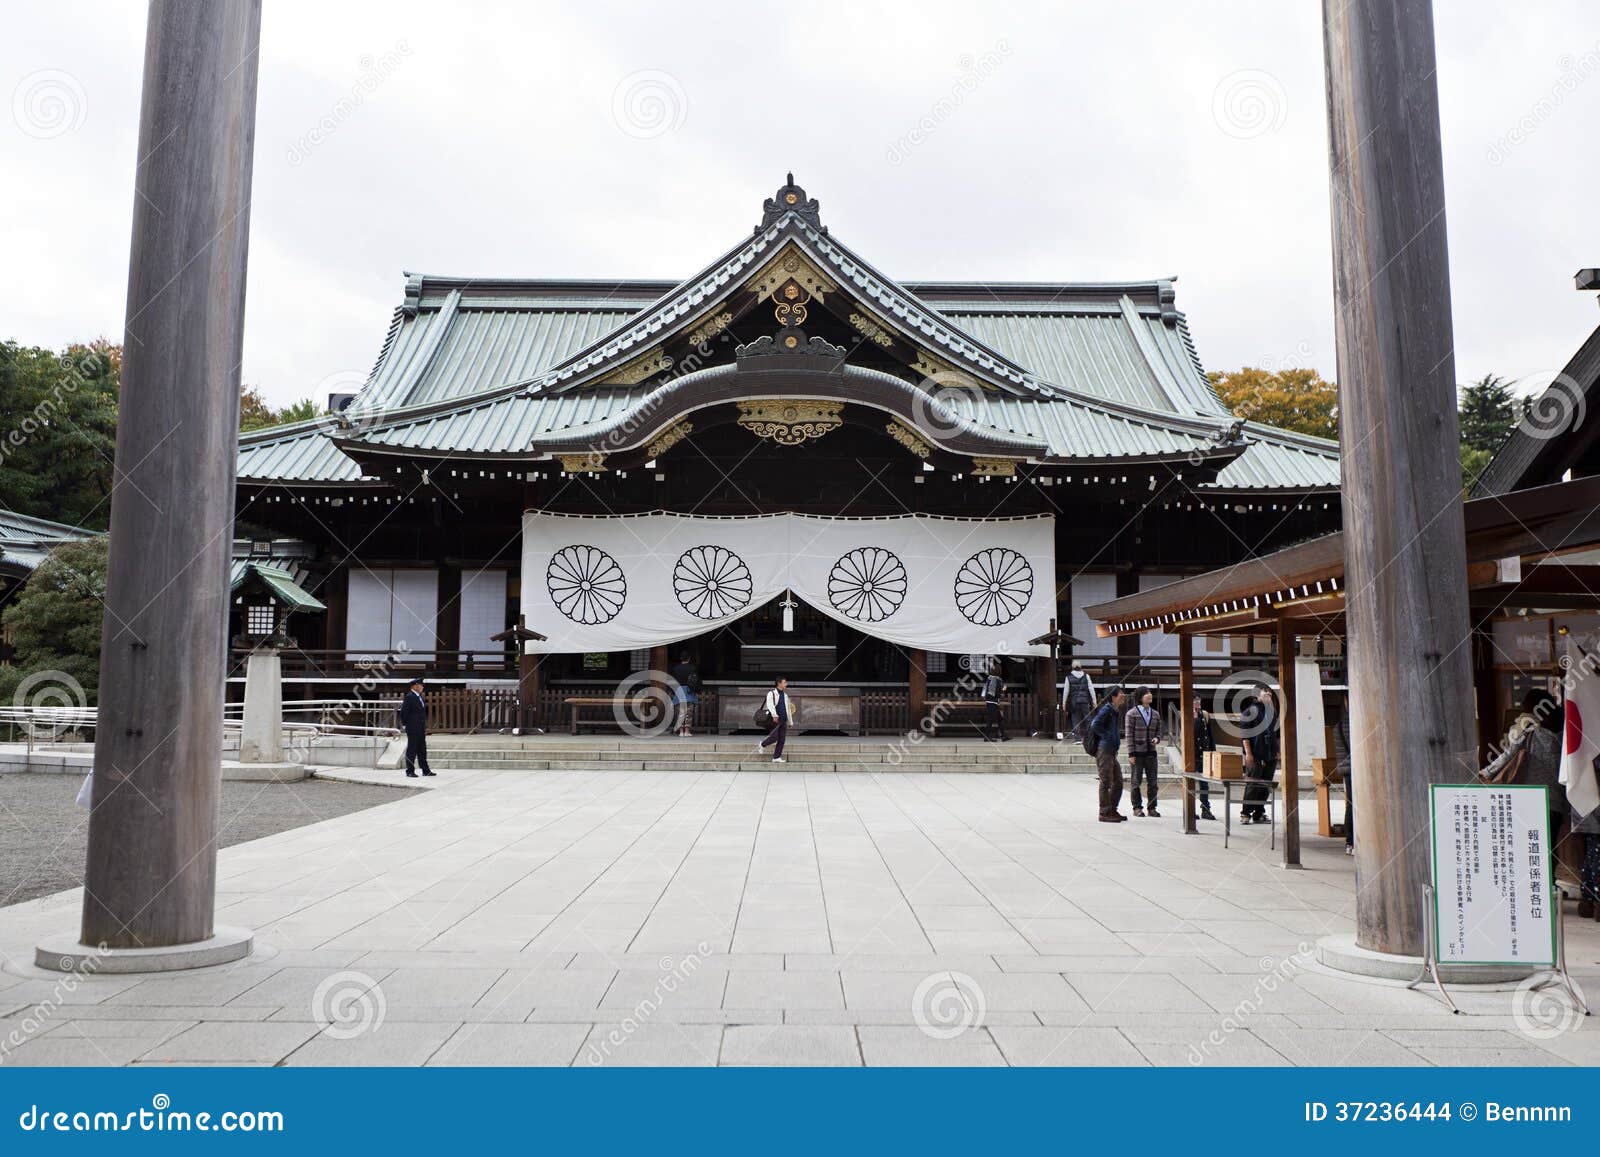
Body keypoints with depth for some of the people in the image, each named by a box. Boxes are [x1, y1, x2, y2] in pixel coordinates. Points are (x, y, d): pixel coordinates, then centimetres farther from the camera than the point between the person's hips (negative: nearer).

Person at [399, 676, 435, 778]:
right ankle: (410, 771, 3)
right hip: (413, 729, -9)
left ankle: (426, 770, 15)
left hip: (421, 729, 9)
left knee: (422, 750, 11)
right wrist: (404, 724, -12)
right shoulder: (409, 697, -12)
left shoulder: (420, 697, 16)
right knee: (412, 750, -3)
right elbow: (404, 712, -16)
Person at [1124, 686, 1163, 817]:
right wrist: (1131, 753, -10)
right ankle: (1137, 807, 12)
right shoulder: (1132, 713, -4)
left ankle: (1152, 808, 14)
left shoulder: (1155, 714, 10)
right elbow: (1129, 734, -6)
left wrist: (1157, 739, -6)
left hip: (1151, 751, 4)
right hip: (1137, 752, -4)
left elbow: (1158, 731, 18)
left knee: (1153, 782, 6)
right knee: (1136, 781, 3)